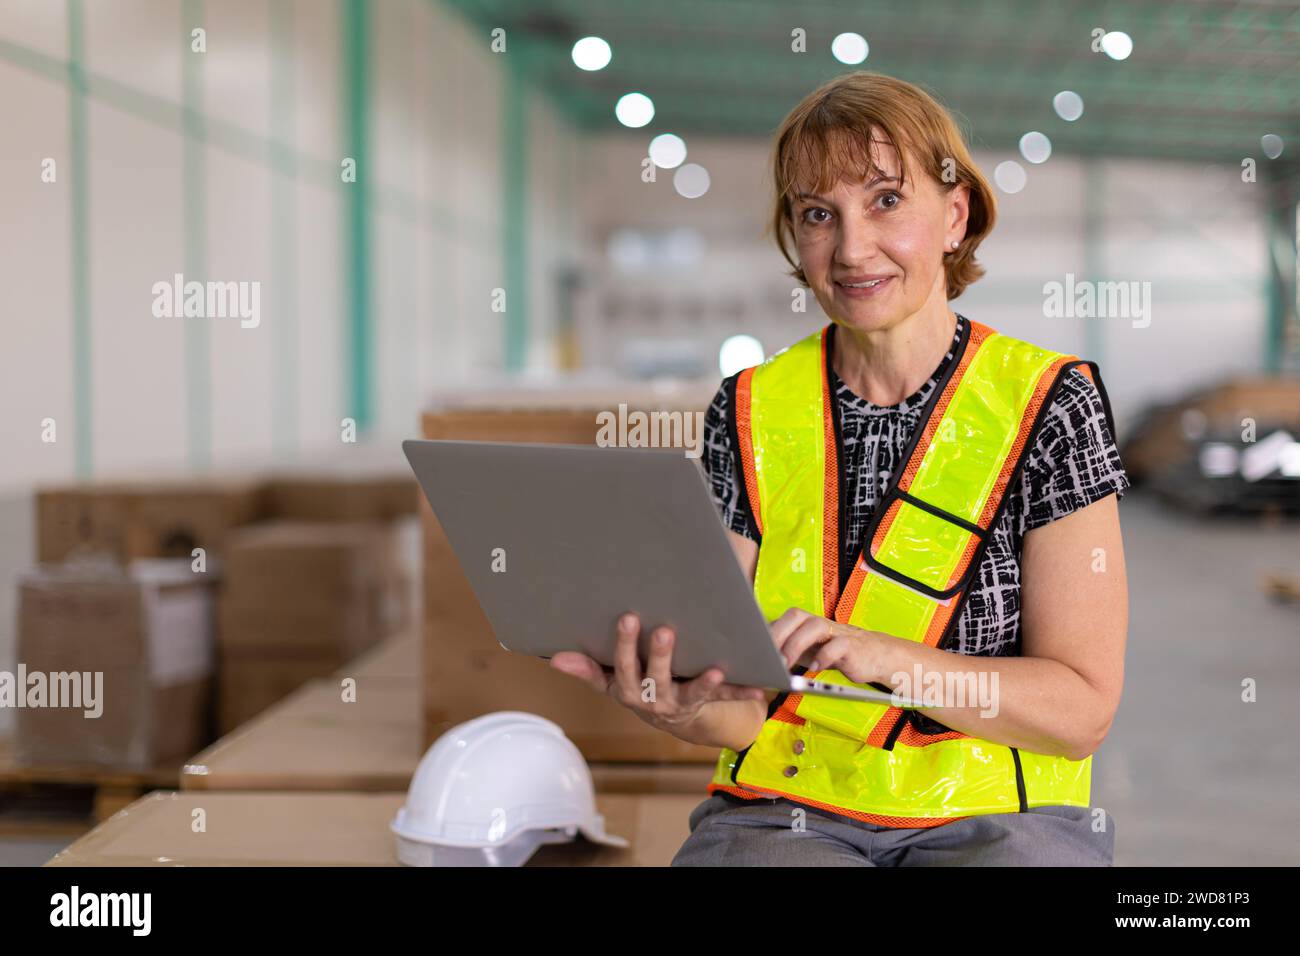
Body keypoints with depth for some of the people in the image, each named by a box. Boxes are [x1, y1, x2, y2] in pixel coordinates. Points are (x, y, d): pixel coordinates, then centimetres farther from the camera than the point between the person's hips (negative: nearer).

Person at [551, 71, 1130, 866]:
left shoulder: (1050, 405, -1)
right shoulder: (750, 413, 6)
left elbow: (1083, 709, -6)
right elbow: (745, 707, 1)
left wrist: (886, 658, -21)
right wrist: (682, 706, -23)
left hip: (997, 822, 0)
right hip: (785, 812, 1)